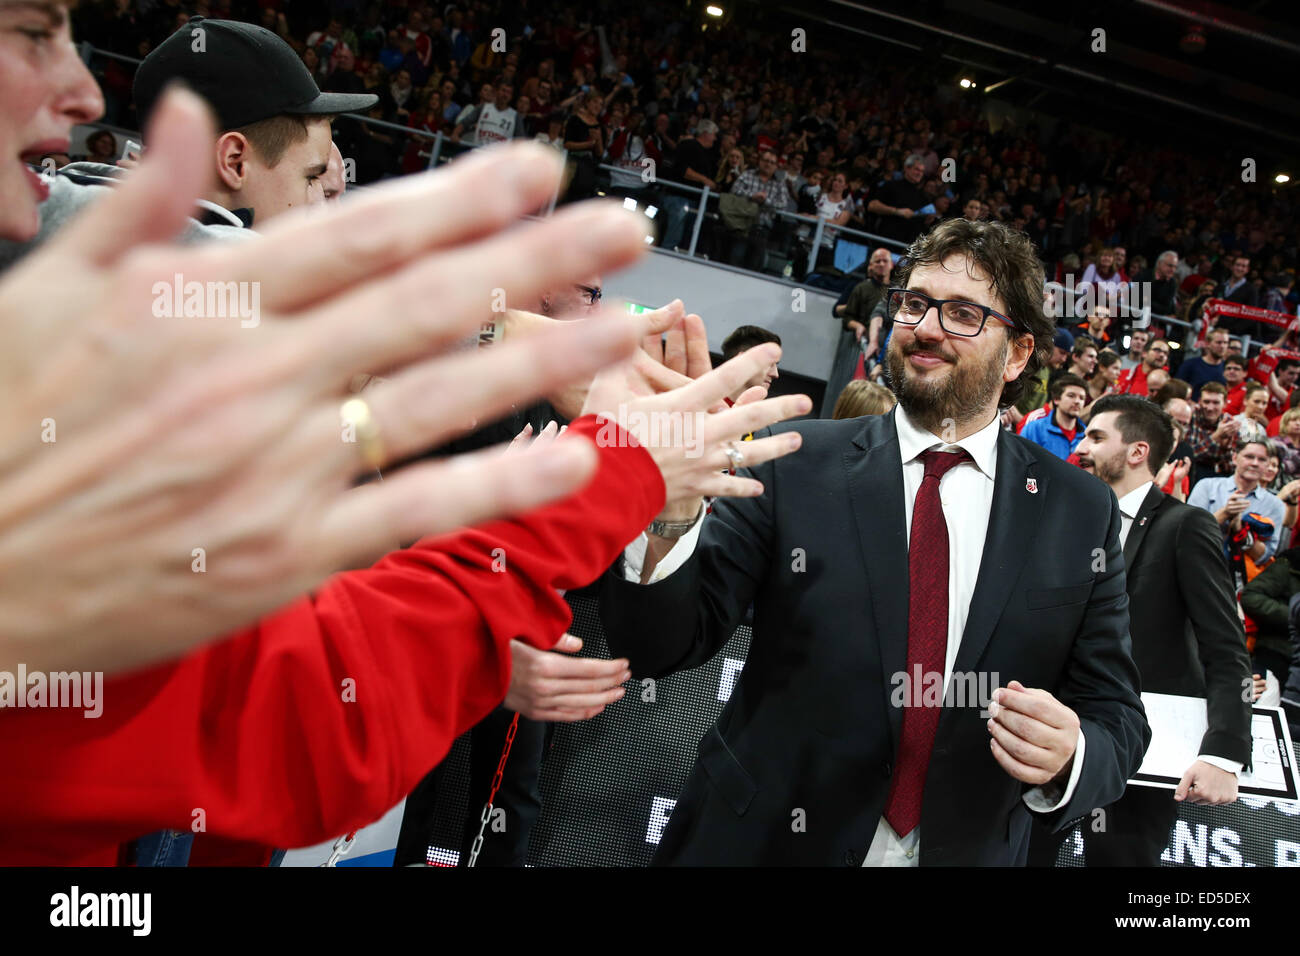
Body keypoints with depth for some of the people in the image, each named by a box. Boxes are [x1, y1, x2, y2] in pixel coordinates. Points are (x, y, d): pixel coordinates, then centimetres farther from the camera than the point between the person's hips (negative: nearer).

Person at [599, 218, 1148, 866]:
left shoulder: (1083, 513, -4)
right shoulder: (793, 464, -9)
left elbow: (1116, 714, 1)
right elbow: (659, 647, -12)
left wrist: (1070, 757, -20)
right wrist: (668, 520, -31)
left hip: (969, 850, 1)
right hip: (761, 843, -1)